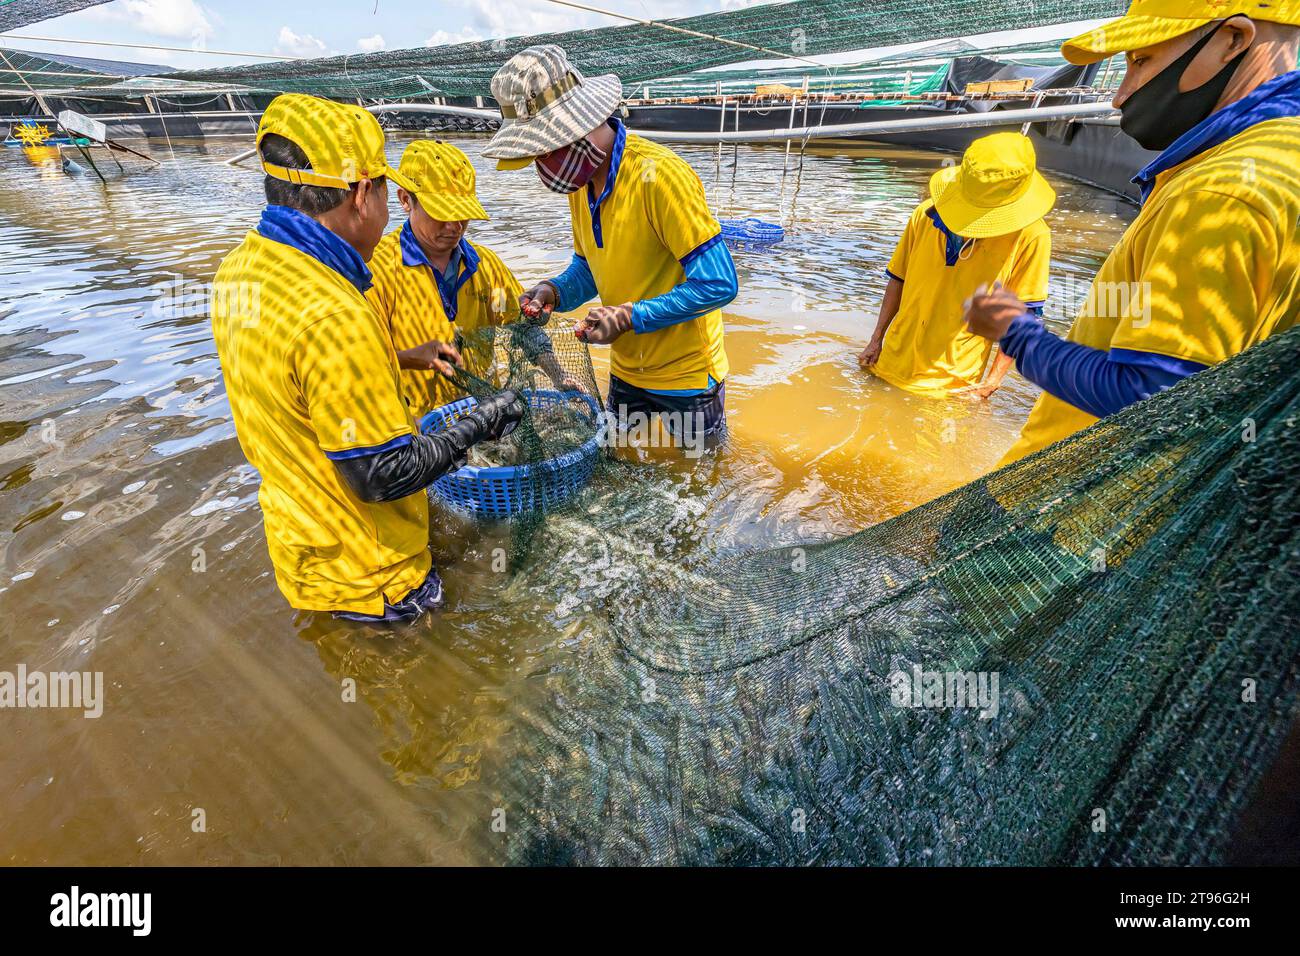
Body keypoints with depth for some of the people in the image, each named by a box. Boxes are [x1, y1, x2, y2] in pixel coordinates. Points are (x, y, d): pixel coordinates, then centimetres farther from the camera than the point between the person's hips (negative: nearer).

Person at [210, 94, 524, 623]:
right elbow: (385, 475, -27)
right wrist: (482, 424, -15)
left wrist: (403, 357, 14)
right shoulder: (333, 315, -32)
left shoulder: (240, 266, -1)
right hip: (366, 579, -8)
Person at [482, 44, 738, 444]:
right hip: (625, 373, 7)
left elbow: (718, 284, -24)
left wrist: (630, 316, -25)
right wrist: (554, 291, -8)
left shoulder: (659, 175, -23)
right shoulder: (581, 180, 2)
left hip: (686, 377, -7)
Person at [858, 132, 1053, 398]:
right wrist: (876, 340, 7)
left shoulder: (1030, 236, -10)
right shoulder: (925, 215, -3)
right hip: (894, 365, 3)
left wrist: (993, 380, -12)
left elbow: (1022, 312, -8)